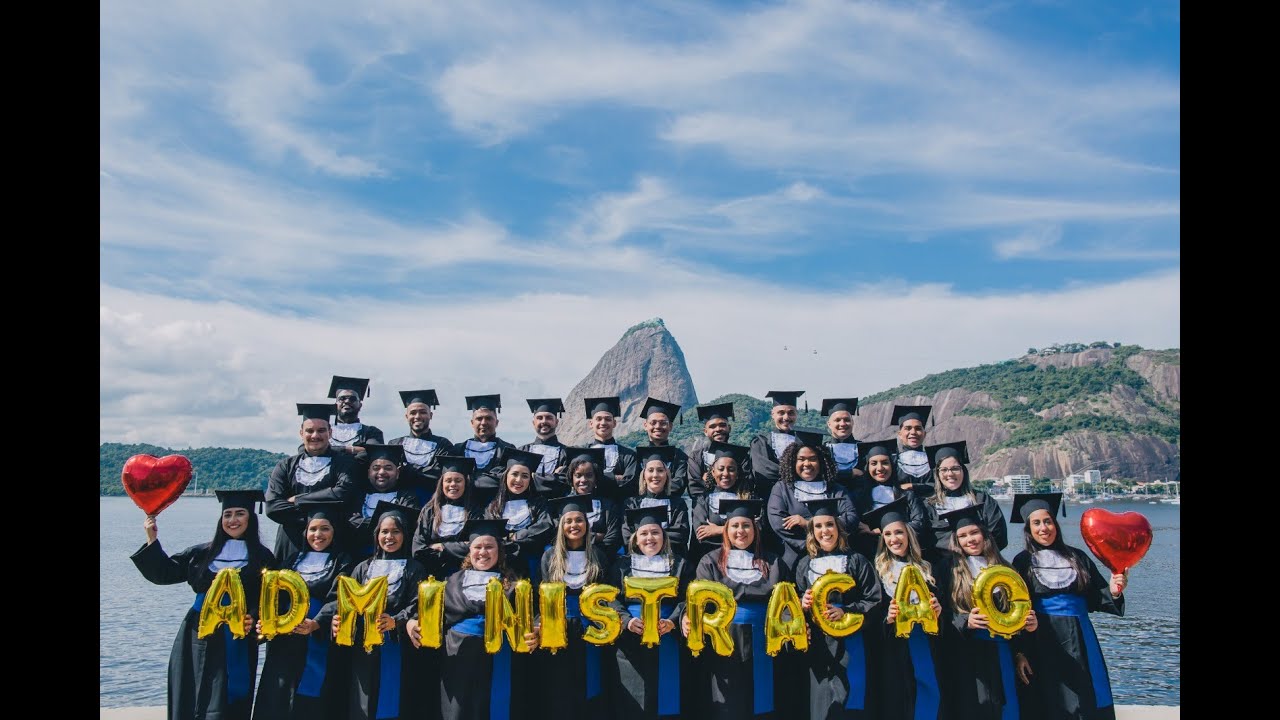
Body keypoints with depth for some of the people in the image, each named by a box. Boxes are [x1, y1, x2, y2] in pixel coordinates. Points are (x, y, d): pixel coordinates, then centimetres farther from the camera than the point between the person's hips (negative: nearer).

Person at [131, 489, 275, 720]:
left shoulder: (261, 557, -1)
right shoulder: (202, 553, 12)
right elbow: (165, 572, 11)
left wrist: (253, 619, -25)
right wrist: (152, 540, 4)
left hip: (235, 643, -4)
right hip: (197, 636, 4)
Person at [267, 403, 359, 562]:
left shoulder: (343, 463, 3)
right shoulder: (285, 467, 11)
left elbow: (344, 493, -15)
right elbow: (272, 506, -2)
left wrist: (297, 500, -7)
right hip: (292, 546, 2)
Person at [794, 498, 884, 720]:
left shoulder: (856, 561, -1)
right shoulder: (805, 565, 7)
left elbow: (875, 600, -4)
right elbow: (797, 602, 15)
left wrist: (845, 612, -16)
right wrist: (803, 603, -8)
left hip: (851, 643, -2)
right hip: (820, 646, 2)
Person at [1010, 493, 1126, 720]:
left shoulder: (1077, 557, 8)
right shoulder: (1023, 562, 0)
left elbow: (1097, 598, 7)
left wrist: (1113, 591, -13)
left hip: (1079, 642, 2)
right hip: (1044, 645, -2)